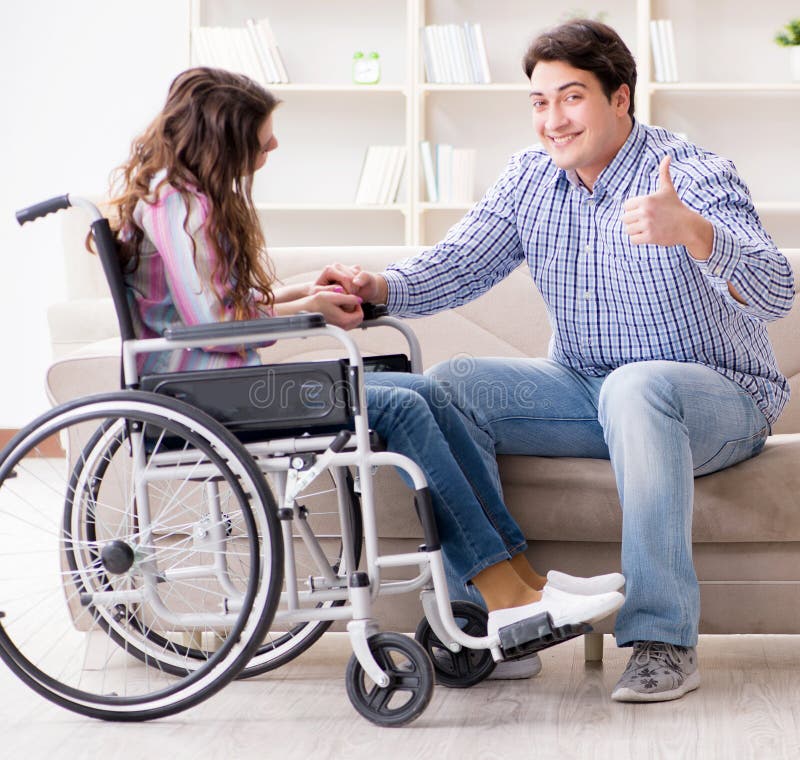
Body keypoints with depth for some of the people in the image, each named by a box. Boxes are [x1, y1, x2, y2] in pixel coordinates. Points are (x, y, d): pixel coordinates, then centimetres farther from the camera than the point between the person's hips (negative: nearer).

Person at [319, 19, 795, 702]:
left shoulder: (698, 178, -16)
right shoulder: (530, 180, 4)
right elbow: (459, 265, -1)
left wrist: (693, 231, -51)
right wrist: (381, 288, -23)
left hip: (719, 397, -6)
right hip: (585, 391, 6)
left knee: (636, 387, -39)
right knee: (450, 385, -13)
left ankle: (664, 640, -36)